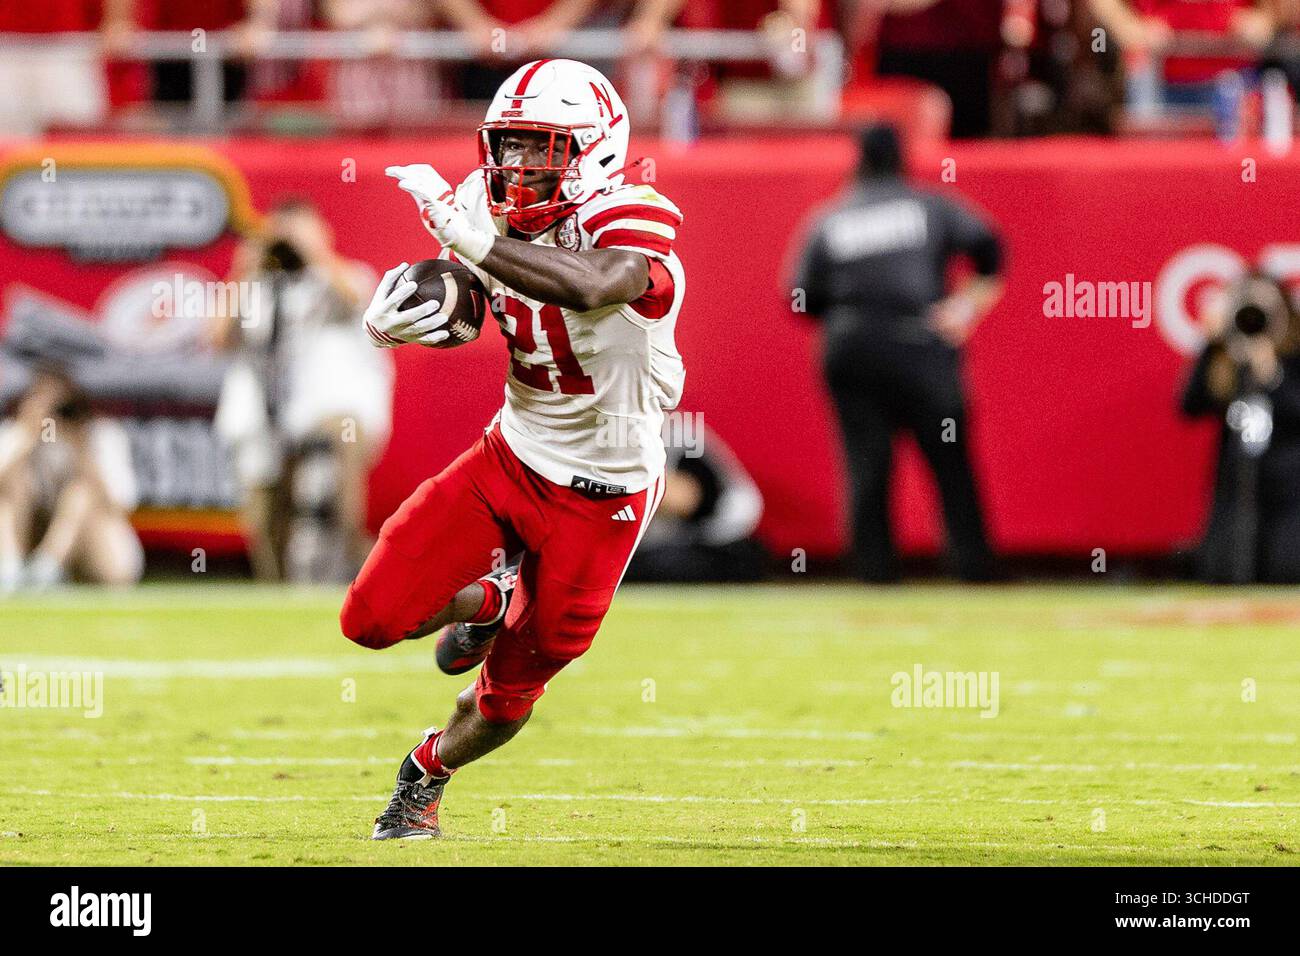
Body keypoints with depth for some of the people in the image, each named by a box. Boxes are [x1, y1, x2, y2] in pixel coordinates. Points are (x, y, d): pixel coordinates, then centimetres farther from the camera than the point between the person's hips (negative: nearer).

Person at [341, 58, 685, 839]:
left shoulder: (634, 224, -26)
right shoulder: (493, 209, -6)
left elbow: (586, 286, -50)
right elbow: (460, 316, 10)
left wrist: (459, 228, -52)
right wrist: (396, 321, -14)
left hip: (600, 496, -5)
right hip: (511, 453, 5)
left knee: (509, 695, 10)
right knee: (373, 619, -6)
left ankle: (426, 775, 43)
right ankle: (490, 599, 26)